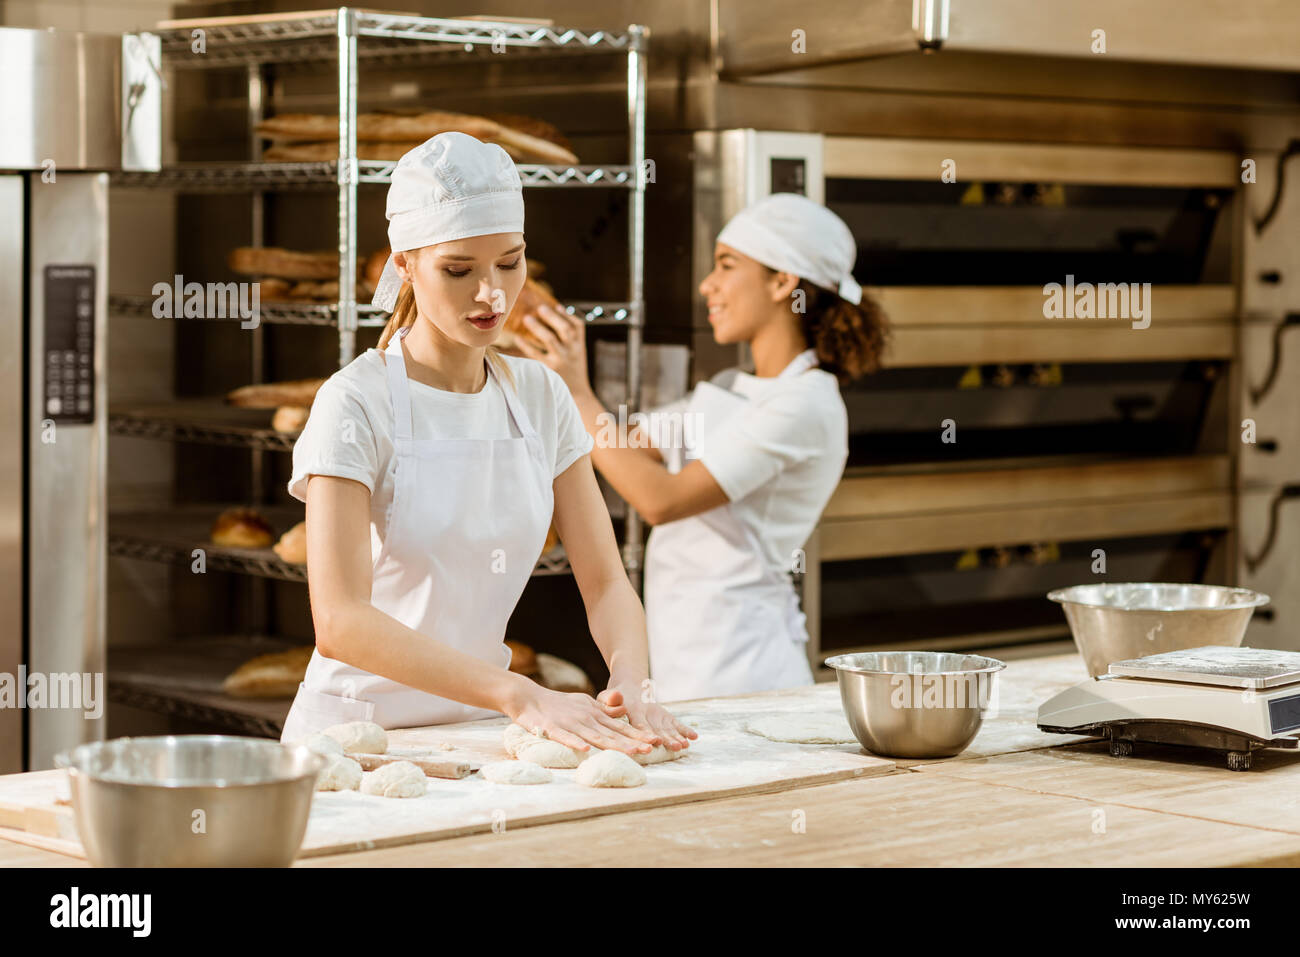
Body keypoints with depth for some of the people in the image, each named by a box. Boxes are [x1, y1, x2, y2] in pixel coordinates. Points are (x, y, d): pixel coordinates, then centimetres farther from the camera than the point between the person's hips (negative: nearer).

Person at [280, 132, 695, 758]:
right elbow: (340, 622, -20)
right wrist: (520, 695, -29)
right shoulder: (356, 403, -11)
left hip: (480, 724, 4)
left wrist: (631, 683, -16)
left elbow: (605, 581, 5)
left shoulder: (539, 397, 7)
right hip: (361, 725, -4)